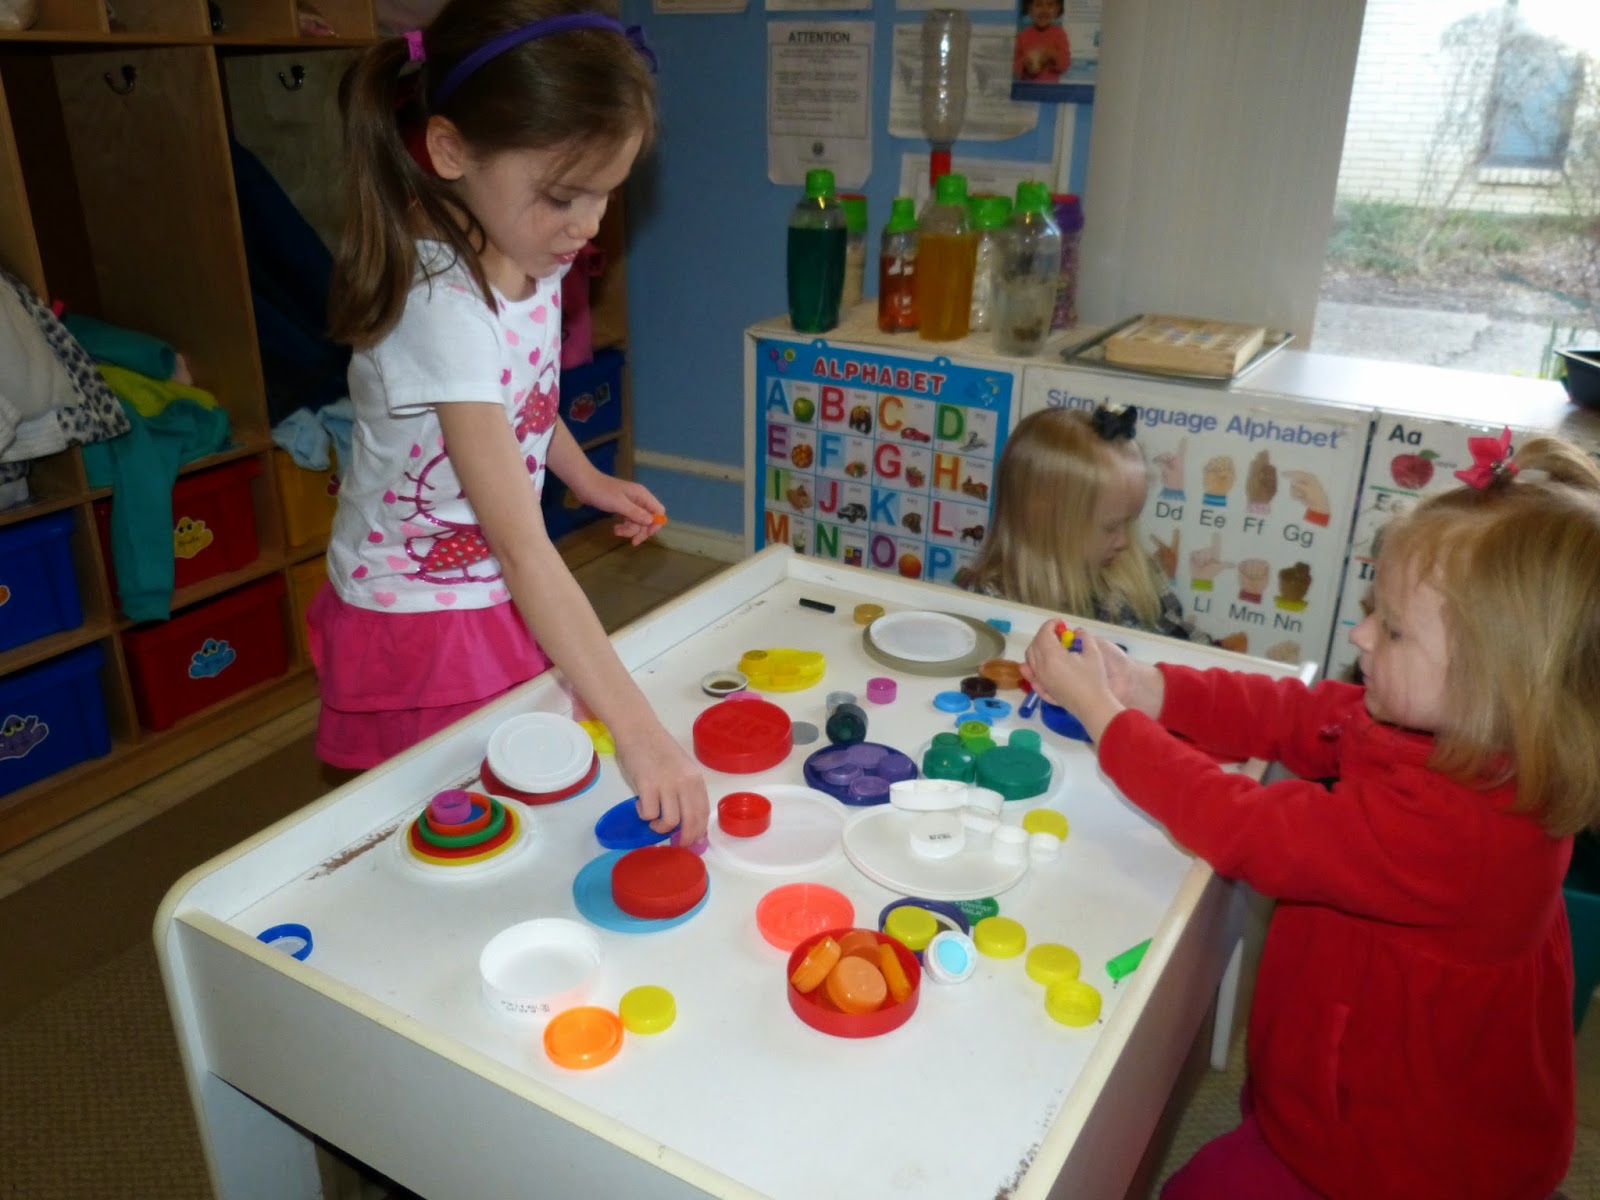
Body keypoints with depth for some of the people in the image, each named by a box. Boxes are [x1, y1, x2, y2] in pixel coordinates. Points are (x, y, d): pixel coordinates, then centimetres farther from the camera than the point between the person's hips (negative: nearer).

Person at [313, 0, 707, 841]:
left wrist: (584, 476, 4)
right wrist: (639, 734, -39)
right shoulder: (442, 306, -32)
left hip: (503, 602, 7)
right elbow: (523, 550, -37)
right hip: (418, 623, -7)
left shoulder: (526, 254, -7)